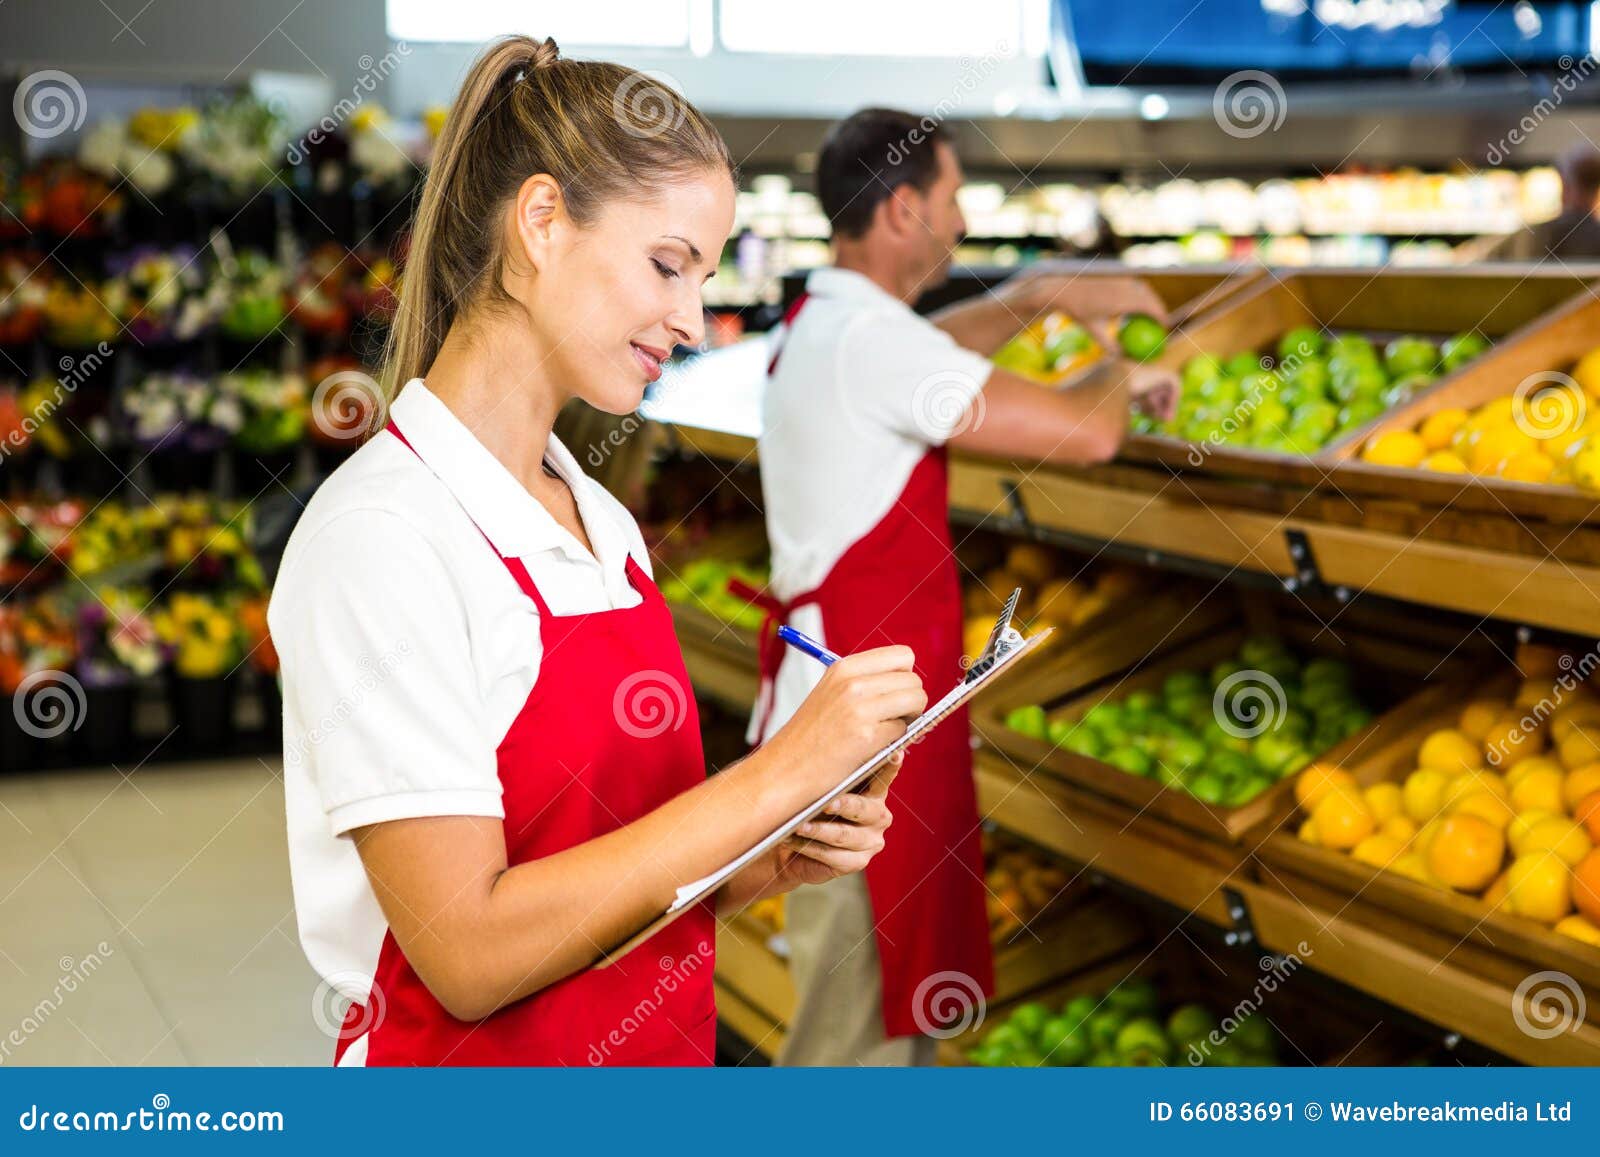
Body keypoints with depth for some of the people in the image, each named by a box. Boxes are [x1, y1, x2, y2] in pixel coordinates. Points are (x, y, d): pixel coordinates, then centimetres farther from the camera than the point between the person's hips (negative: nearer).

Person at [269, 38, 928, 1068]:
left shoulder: (607, 524, 4)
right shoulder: (381, 534, -18)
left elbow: (623, 878, 8)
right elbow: (470, 951, -23)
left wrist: (774, 862, -10)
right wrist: (779, 775, -22)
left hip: (660, 1048, 7)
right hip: (467, 1059, -7)